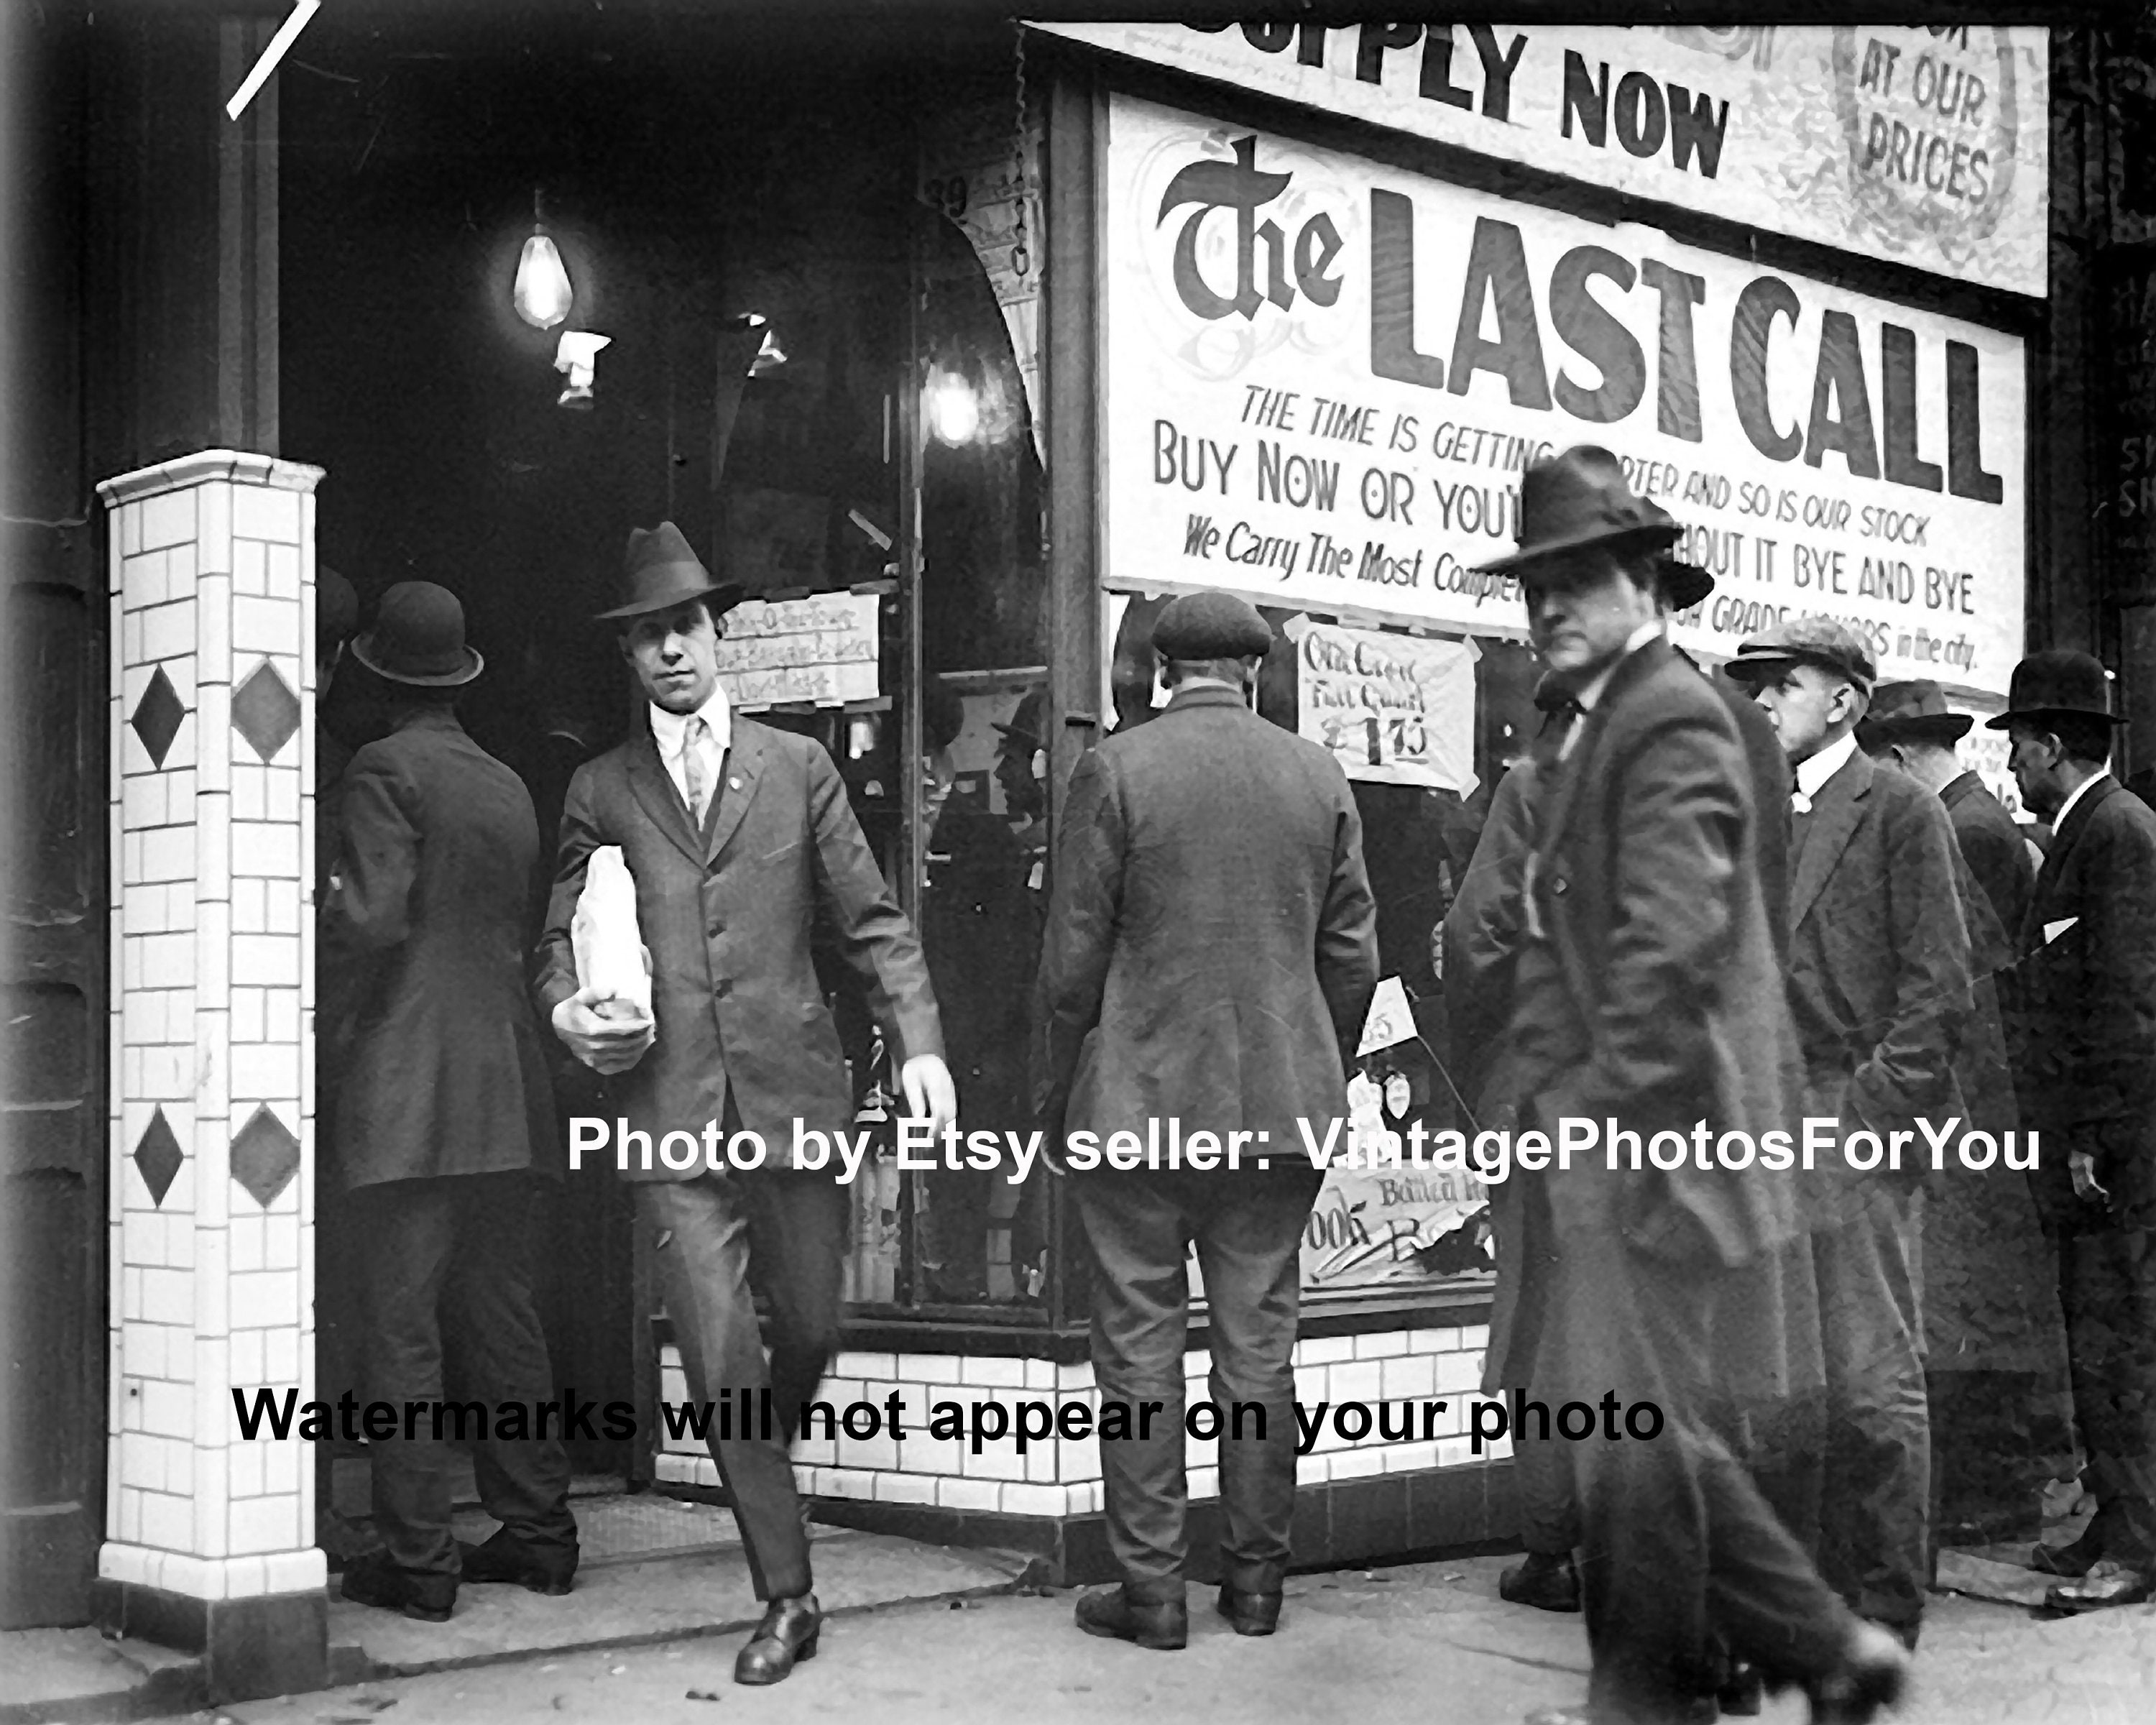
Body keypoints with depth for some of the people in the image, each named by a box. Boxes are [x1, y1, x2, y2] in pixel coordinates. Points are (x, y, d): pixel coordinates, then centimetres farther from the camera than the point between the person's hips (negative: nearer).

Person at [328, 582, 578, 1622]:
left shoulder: (386, 770, -6)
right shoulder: (508, 787, 15)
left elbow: (379, 917, -15)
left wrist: (327, 890, 4)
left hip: (411, 1092, -7)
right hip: (508, 1092, 7)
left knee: (403, 1329, -3)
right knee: (501, 1316, 14)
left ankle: (417, 1561, -1)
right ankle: (538, 1531, 17)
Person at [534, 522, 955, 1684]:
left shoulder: (796, 768, 9)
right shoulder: (599, 792, 10)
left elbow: (871, 923, 7)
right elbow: (557, 940, 13)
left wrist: (919, 1043, -5)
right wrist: (567, 1010, -10)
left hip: (794, 1095, 1)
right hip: (671, 1112, 0)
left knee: (808, 1329, 9)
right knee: (721, 1363, -4)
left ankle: (761, 1463, 42)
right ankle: (786, 1597, 5)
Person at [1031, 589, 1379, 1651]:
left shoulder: (1115, 771, -6)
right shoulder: (1319, 777, 4)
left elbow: (1073, 958, -6)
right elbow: (1351, 957, 7)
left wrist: (1052, 1098, 4)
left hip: (1138, 1104, -3)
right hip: (1279, 1106, 3)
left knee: (1140, 1350, 3)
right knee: (1258, 1348, 10)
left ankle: (1151, 1590, 6)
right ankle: (1255, 1581, 16)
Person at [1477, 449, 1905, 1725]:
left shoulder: (1671, 721, -13)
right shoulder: (1607, 723, 18)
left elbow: (1672, 940, -22)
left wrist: (1603, 1111, -20)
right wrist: (1534, 1096, 16)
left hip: (1642, 1136, -10)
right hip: (1591, 1133, 11)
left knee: (1632, 1428, -1)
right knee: (1642, 1427, 14)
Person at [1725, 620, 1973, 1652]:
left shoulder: (1900, 812, -1)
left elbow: (1938, 987, -6)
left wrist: (1875, 1108, -12)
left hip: (1852, 1126, -6)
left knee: (1870, 1383, -3)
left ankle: (1886, 1608, 6)